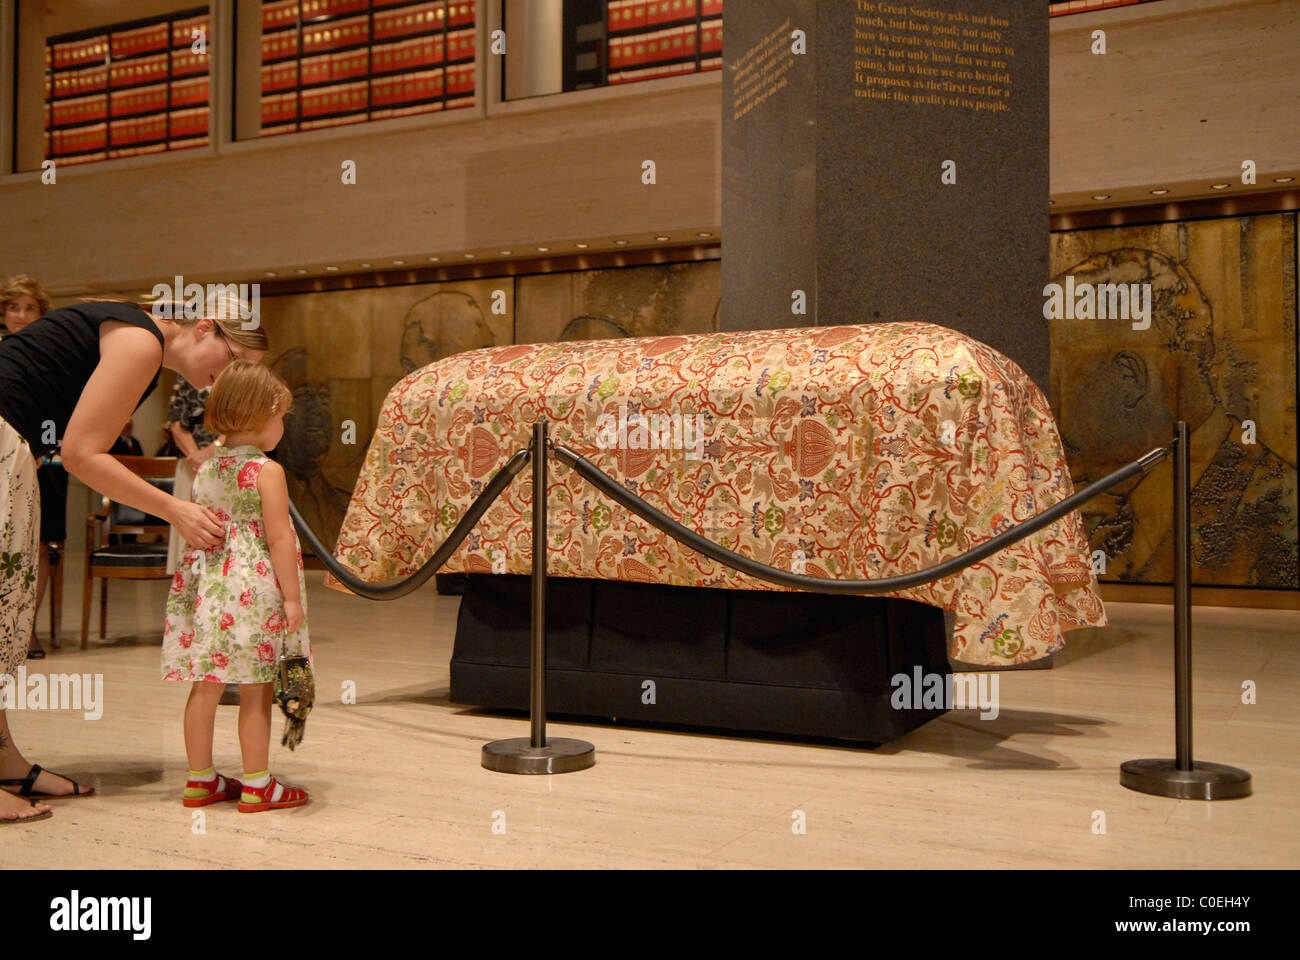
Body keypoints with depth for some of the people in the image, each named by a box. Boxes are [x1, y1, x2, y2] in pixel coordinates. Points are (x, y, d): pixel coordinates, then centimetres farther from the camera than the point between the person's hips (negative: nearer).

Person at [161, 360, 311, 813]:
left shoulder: (205, 468, 10)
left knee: (205, 686, 12)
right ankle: (256, 784, 10)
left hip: (206, 585, 7)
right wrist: (292, 596, -10)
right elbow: (278, 539, -13)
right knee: (255, 691, 2)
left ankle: (200, 779, 22)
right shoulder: (267, 471, -10)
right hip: (254, 588, -7)